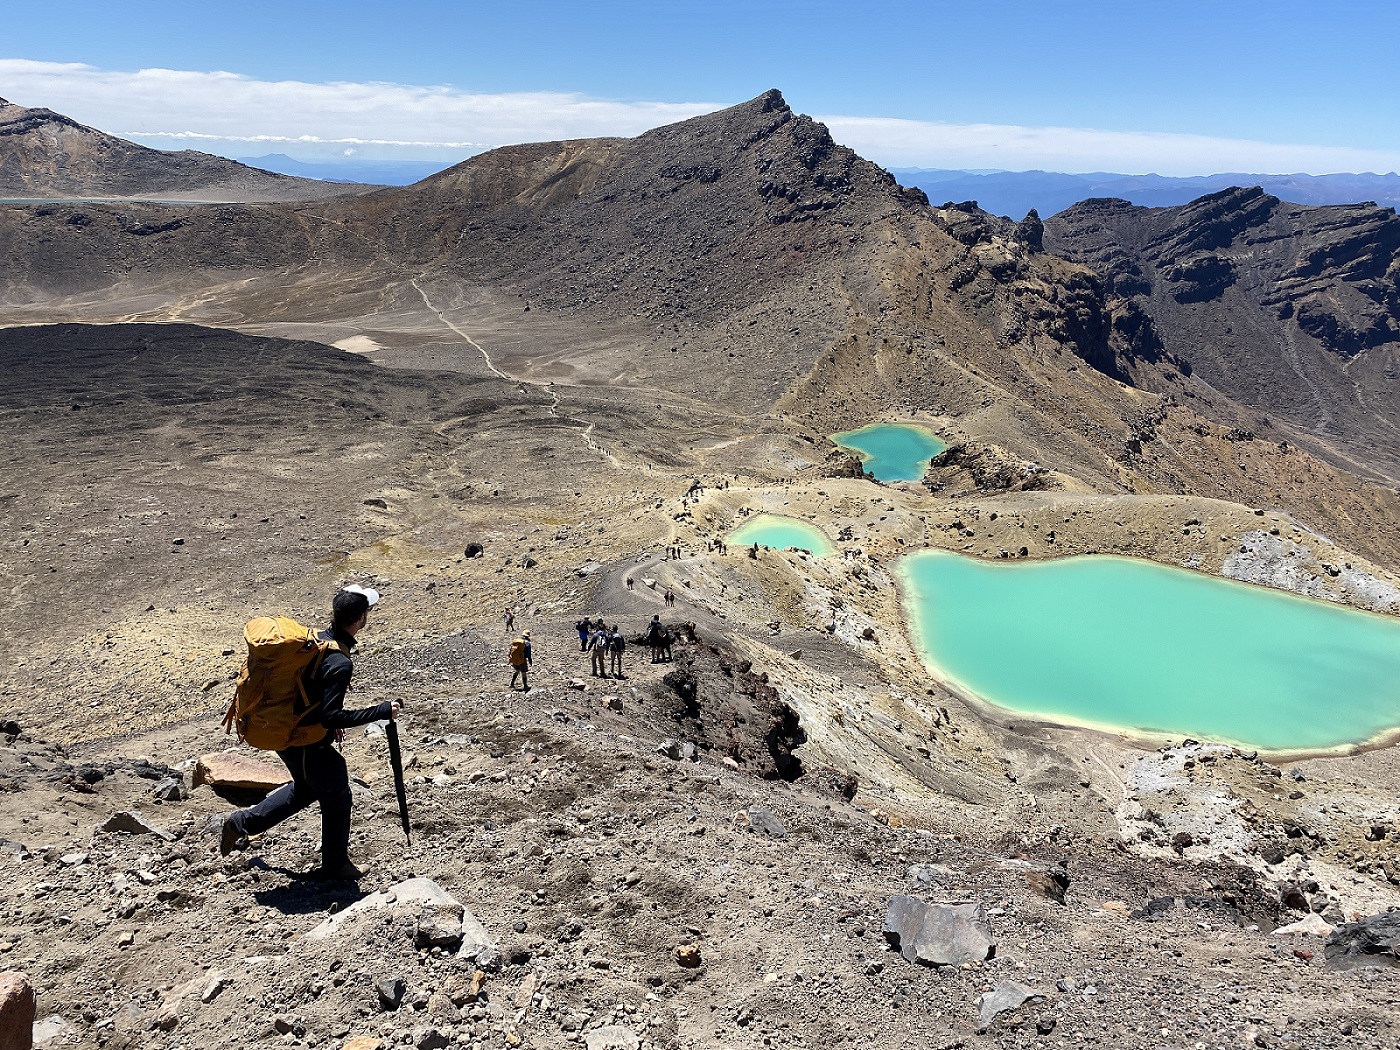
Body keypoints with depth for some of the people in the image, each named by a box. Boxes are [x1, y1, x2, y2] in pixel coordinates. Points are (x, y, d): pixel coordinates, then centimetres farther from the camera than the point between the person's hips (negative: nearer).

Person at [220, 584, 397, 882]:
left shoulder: (315, 639, -2)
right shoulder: (340, 664, -29)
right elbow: (331, 717, -29)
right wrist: (380, 712, -25)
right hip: (310, 747, -8)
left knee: (305, 788, 32)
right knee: (337, 799, 13)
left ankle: (242, 823, 38)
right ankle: (335, 867, 29)